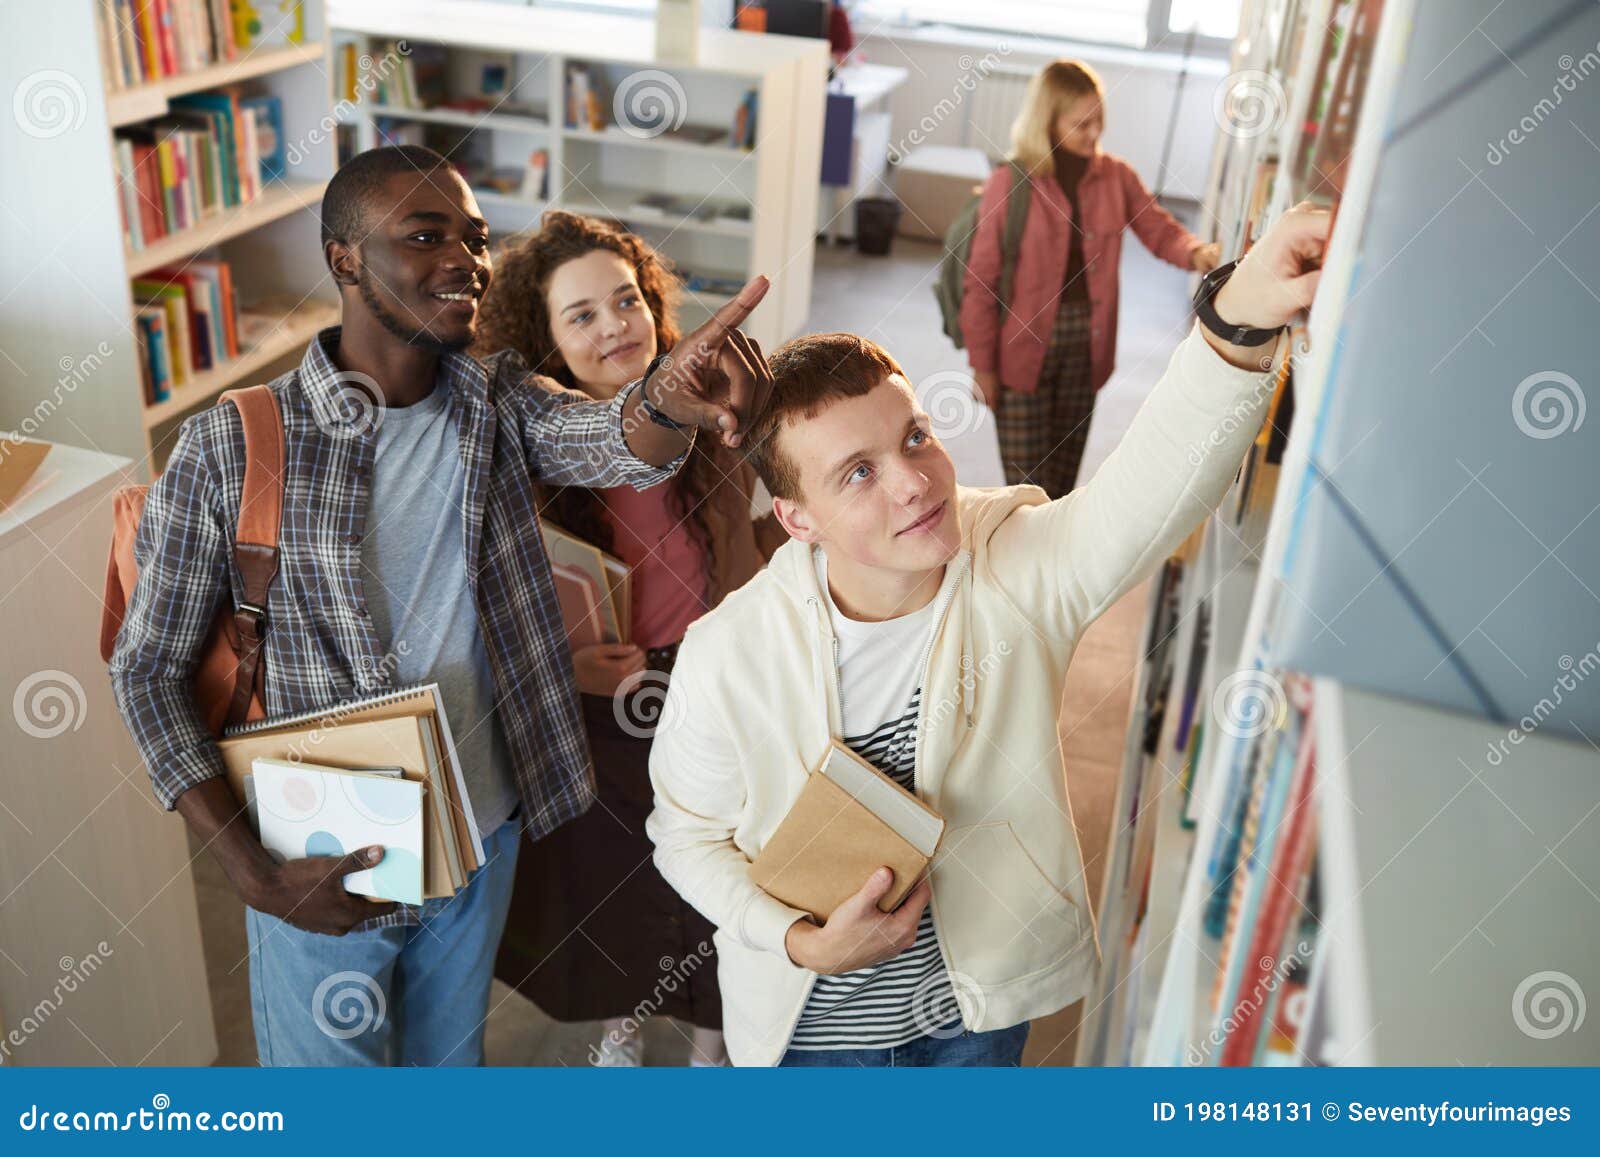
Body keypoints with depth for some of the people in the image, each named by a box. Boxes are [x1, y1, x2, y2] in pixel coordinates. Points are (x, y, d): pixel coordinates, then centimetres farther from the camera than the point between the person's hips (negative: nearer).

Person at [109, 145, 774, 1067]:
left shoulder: (501, 406, -6)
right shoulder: (229, 450, -16)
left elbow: (613, 442, -28)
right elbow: (150, 668, -9)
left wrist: (672, 402, -53)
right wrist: (252, 871, -16)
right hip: (323, 870, -2)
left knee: (452, 1059, 27)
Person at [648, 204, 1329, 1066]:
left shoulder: (1020, 567, -23)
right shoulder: (728, 659, -23)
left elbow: (1152, 485, -42)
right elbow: (689, 834, -9)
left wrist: (1238, 323, -59)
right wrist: (801, 943, -22)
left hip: (985, 1000, 2)